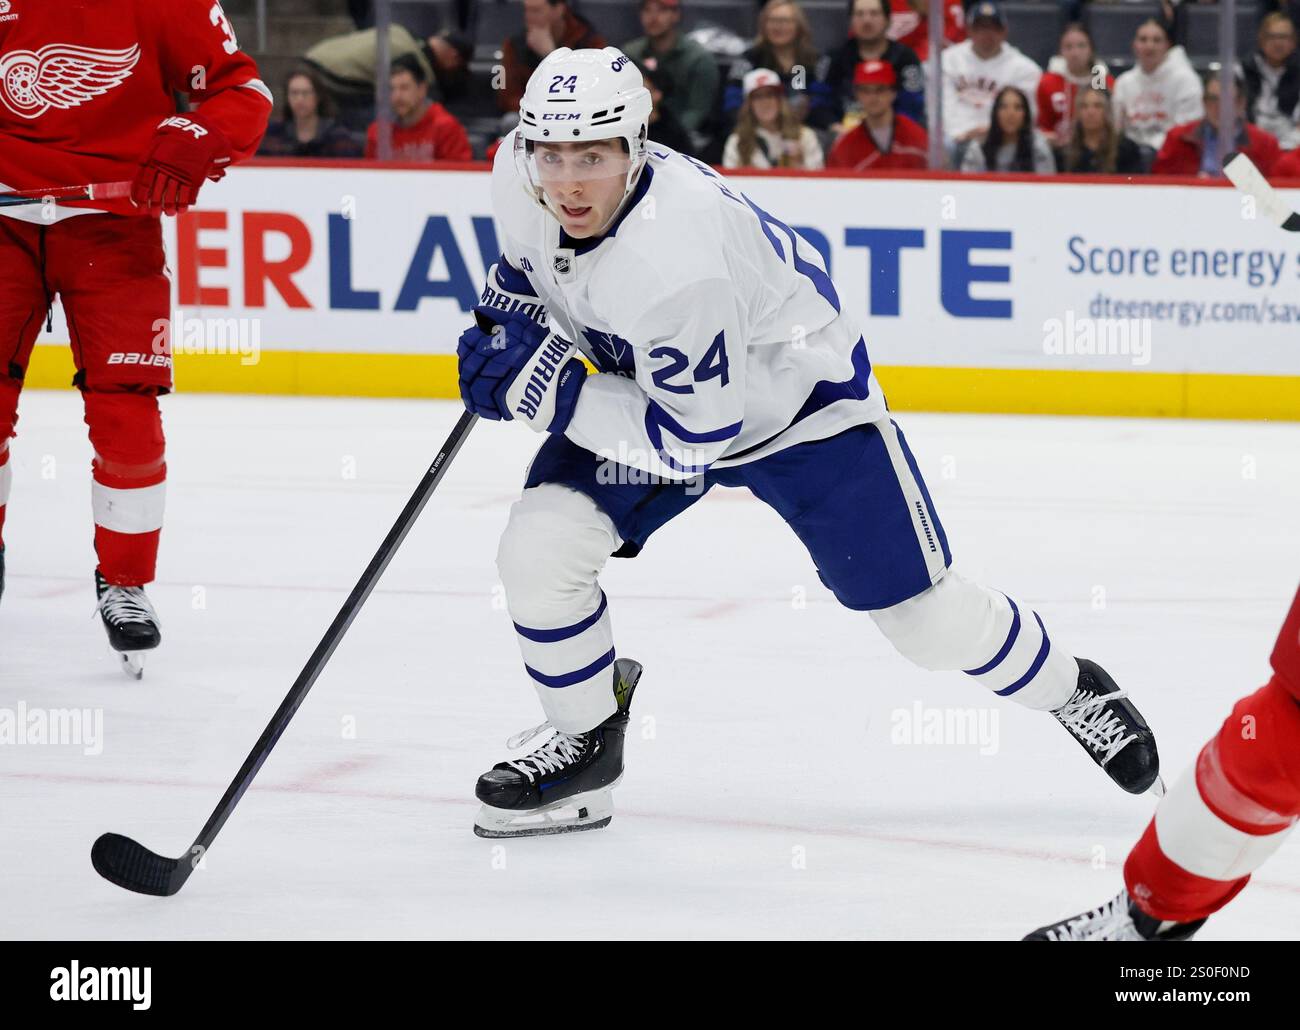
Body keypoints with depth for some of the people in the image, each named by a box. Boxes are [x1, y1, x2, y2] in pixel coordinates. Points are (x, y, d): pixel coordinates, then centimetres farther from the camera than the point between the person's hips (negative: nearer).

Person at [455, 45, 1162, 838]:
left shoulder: (675, 259, -42)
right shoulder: (522, 179, -20)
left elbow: (692, 438, -35)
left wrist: (554, 391, -36)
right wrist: (507, 314, -8)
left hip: (798, 398, -6)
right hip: (647, 384, 6)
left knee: (923, 614, 0)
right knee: (538, 550, -14)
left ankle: (1069, 689, 29)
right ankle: (584, 746, 8)